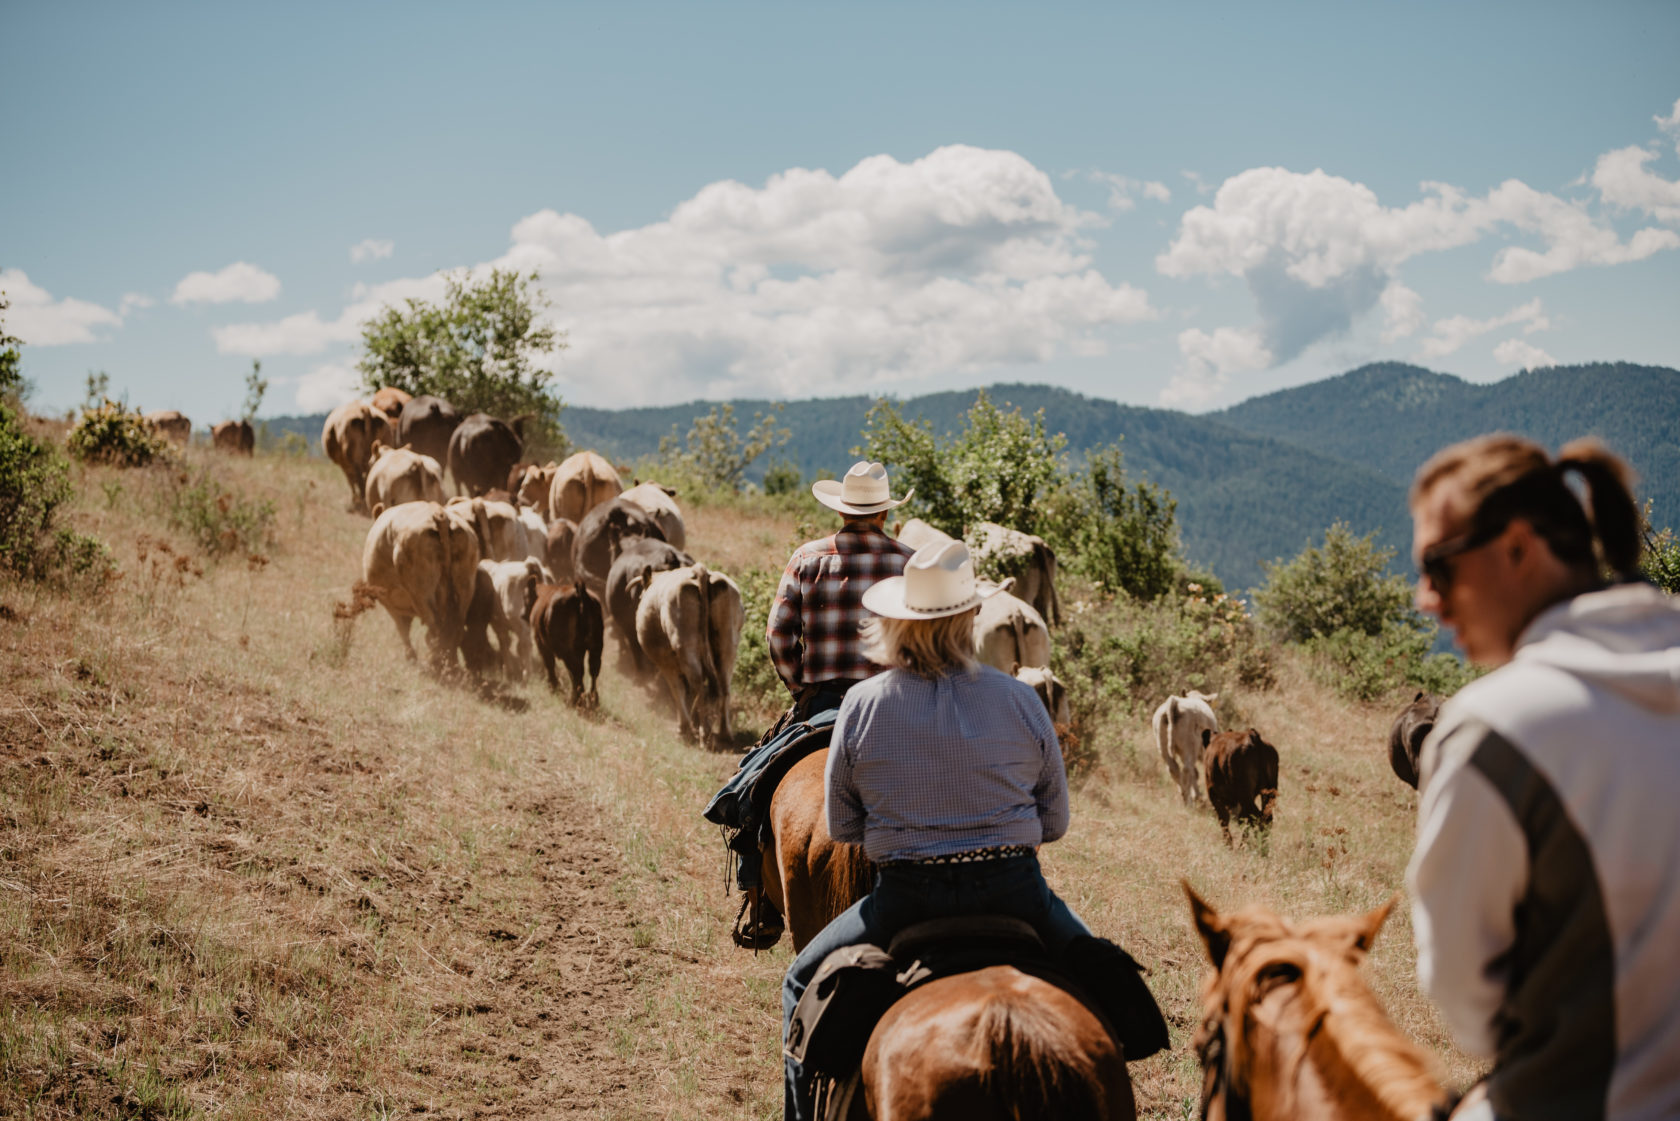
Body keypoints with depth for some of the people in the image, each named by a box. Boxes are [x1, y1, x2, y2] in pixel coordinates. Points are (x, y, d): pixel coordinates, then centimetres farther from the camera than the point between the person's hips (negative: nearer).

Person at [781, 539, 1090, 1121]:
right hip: (1013, 891, 1)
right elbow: (1055, 821, 5)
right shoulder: (1020, 700, -4)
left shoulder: (860, 706, -6)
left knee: (803, 984, 23)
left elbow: (842, 826, 3)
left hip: (906, 897, -1)